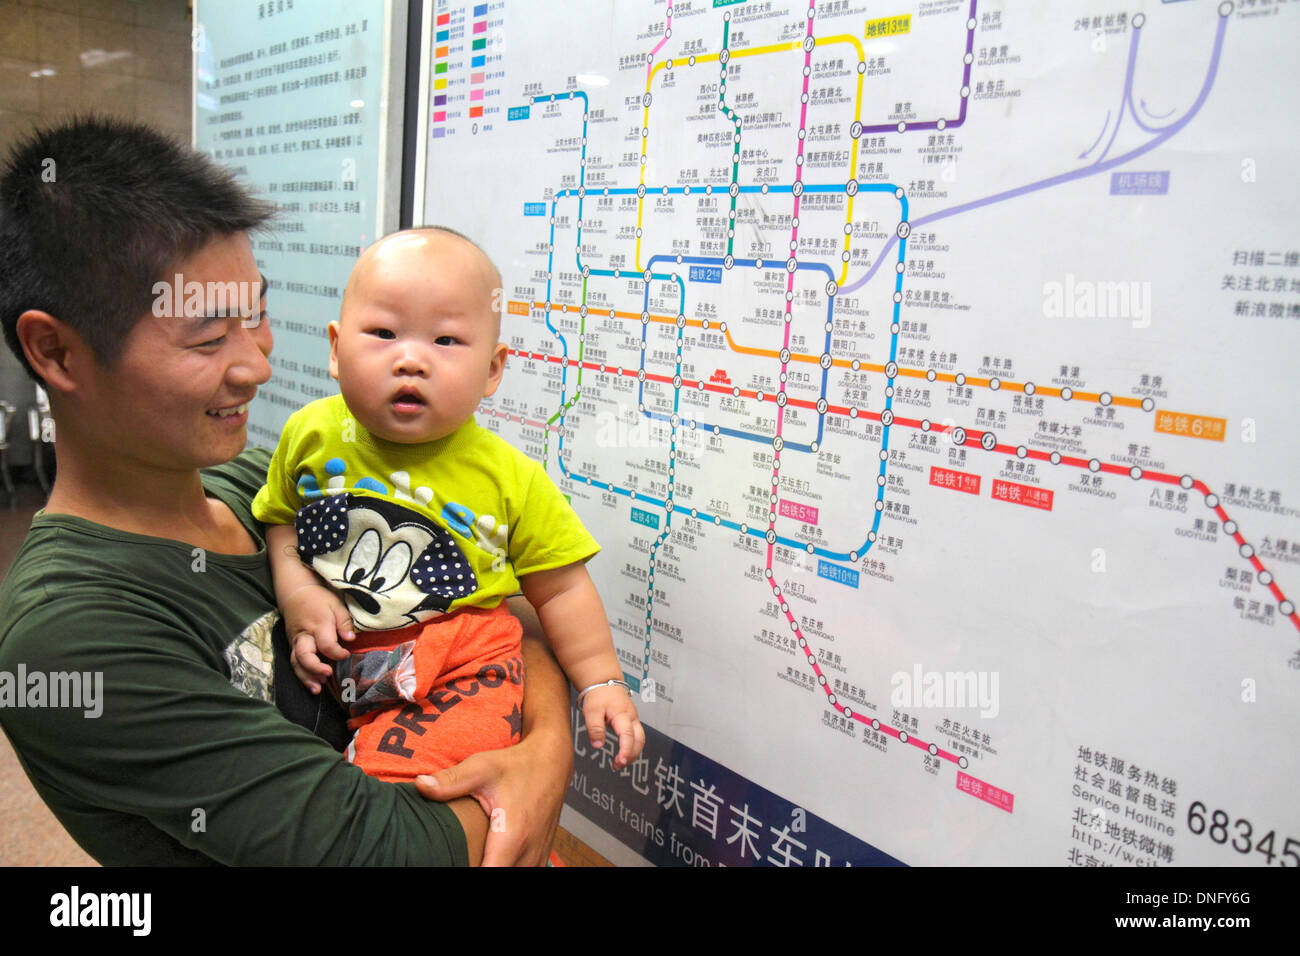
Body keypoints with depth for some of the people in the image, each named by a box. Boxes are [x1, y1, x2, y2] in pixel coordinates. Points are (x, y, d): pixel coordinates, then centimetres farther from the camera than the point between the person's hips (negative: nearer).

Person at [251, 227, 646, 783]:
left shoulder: (511, 479, -10)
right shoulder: (312, 434, -5)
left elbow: (560, 589, 0)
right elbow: (279, 516, 11)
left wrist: (601, 682, 0)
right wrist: (296, 591, -7)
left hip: (466, 655, -3)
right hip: (330, 652, 3)